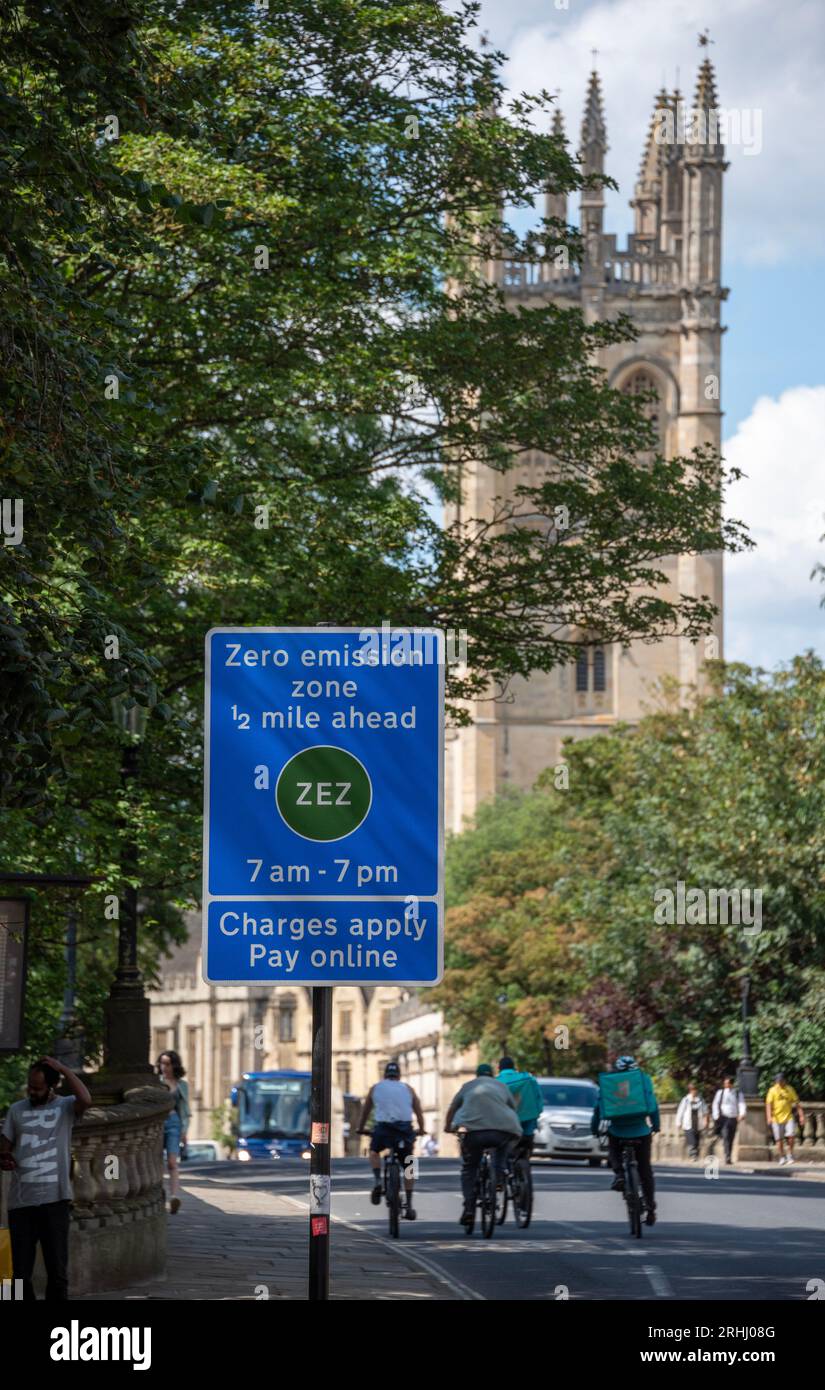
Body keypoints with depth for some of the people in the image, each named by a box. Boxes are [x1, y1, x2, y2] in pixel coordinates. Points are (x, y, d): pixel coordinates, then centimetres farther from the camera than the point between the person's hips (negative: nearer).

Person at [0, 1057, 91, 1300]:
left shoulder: (66, 1107, 1)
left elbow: (85, 1100, -21)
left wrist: (62, 1068, -14)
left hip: (54, 1200, -3)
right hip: (20, 1201, 3)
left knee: (57, 1271, 1)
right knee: (20, 1272, 4)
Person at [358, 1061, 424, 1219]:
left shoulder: (375, 1088, 16)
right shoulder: (407, 1089, 16)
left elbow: (366, 1110, 24)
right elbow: (419, 1112, 16)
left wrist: (361, 1128, 37)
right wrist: (421, 1129, 30)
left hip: (383, 1128, -1)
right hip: (405, 1129, 1)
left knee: (374, 1150, 29)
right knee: (408, 1167, 12)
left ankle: (377, 1181, 6)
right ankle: (409, 1205, 7)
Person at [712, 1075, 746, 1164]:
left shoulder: (738, 1094, 9)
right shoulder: (720, 1093, 7)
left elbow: (742, 1104, -3)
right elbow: (715, 1105, 7)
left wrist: (742, 1114, -22)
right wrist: (716, 1117, -4)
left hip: (733, 1119, 2)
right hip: (723, 1118, -2)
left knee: (731, 1139, 7)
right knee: (726, 1137, -19)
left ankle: (729, 1158, 17)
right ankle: (727, 1157, -26)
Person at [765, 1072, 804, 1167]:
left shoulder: (790, 1090, 4)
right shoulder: (773, 1090, -2)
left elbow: (796, 1102, 8)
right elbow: (768, 1104, -7)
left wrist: (801, 1115, 1)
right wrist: (769, 1116, -20)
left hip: (788, 1117, 1)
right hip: (777, 1118, -1)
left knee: (790, 1136, -12)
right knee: (779, 1139, 4)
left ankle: (790, 1155, 5)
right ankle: (782, 1158, 18)